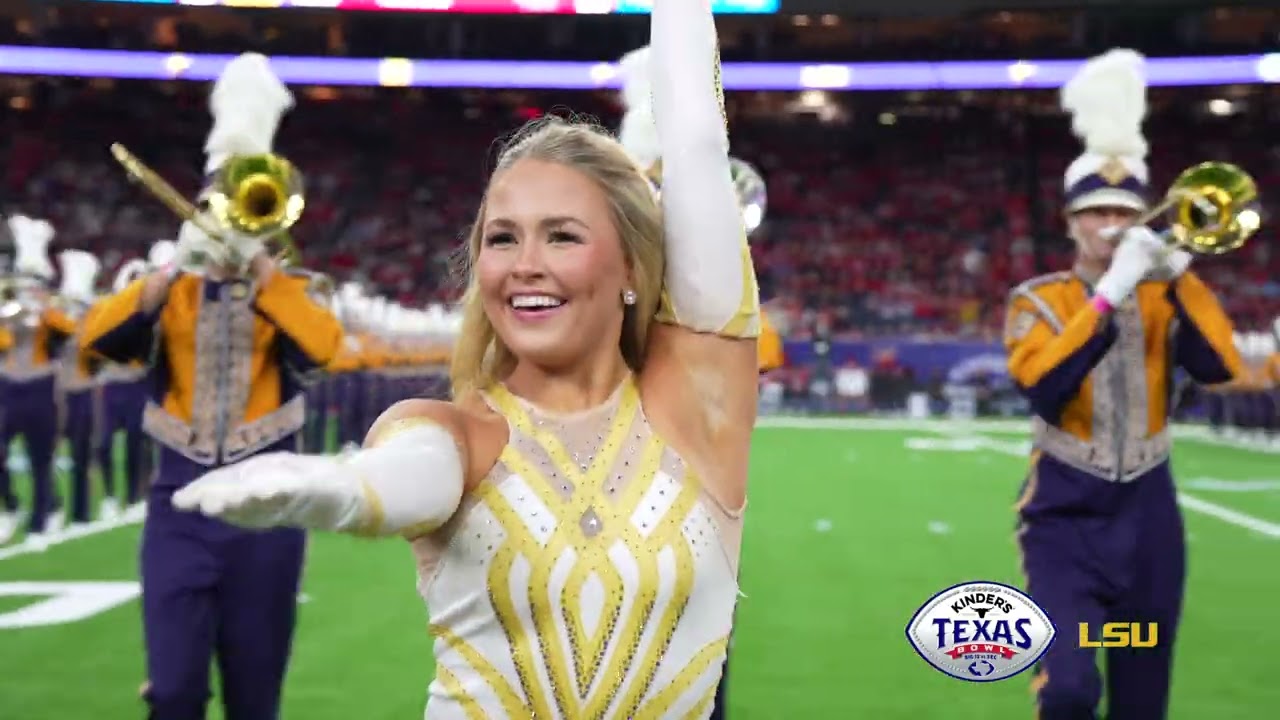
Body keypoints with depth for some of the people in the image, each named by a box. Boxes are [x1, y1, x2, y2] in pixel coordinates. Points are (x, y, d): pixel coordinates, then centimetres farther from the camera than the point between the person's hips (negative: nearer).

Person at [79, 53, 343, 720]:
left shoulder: (288, 294, 6)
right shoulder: (171, 292, 8)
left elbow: (324, 347, -16)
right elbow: (98, 336, -10)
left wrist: (257, 262, -17)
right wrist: (174, 267, -21)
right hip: (181, 502, 0)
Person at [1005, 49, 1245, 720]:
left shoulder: (1164, 298, 6)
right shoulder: (1038, 299, -3)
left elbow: (1219, 367, -12)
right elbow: (1044, 387, -22)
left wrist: (1178, 274, -18)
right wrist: (1110, 294, -24)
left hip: (1149, 517, 4)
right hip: (1066, 517, -3)